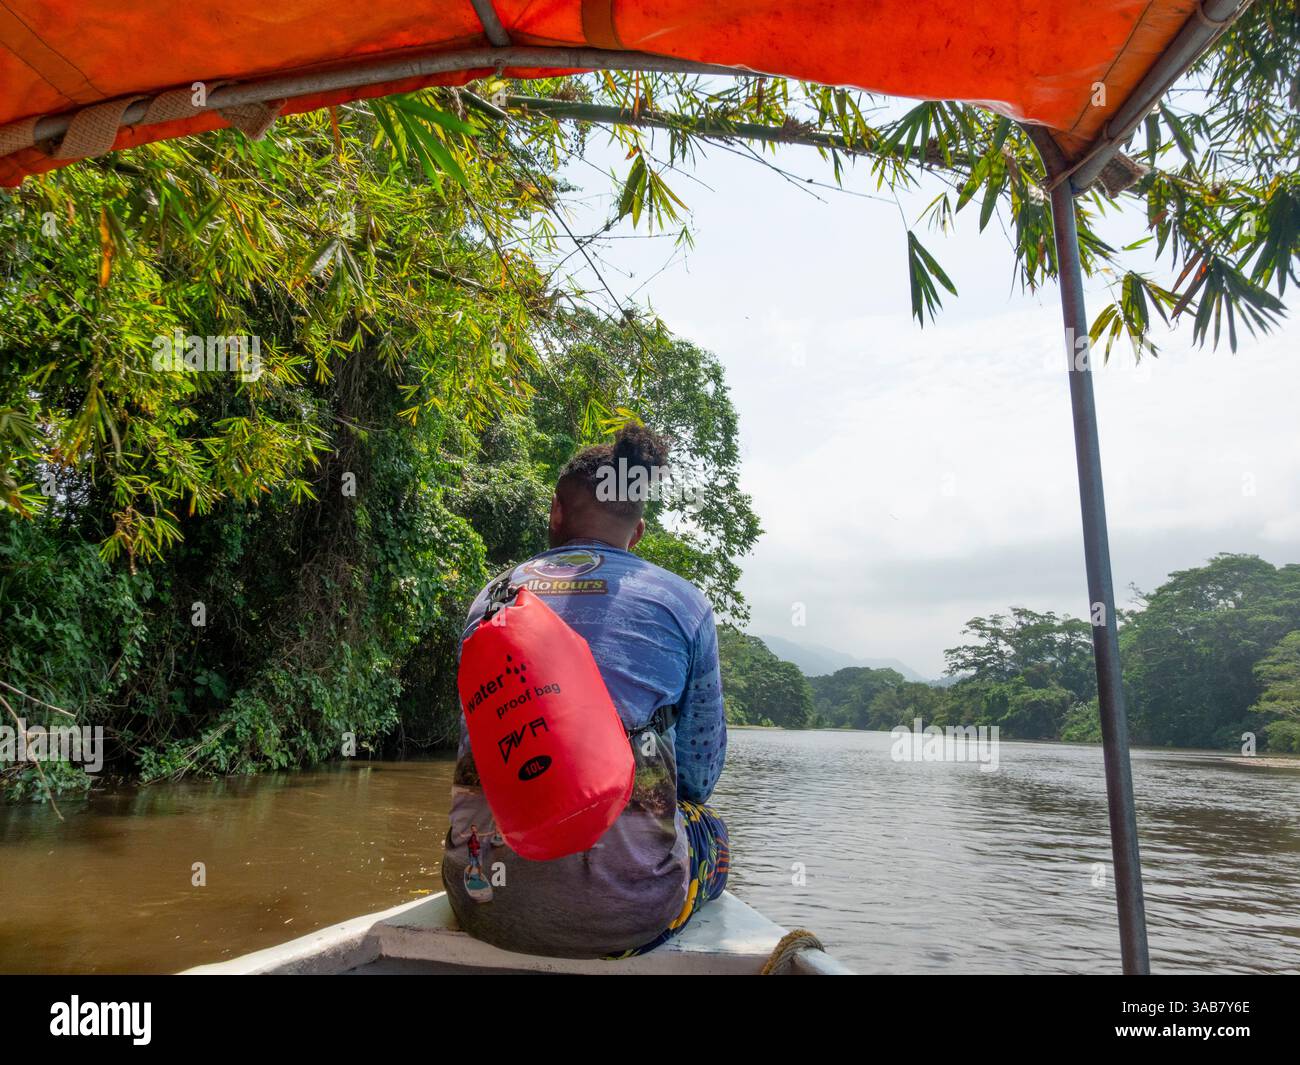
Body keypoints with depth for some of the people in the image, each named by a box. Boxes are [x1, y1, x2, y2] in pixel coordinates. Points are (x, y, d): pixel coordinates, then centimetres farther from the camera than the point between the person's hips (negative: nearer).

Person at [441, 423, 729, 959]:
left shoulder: (492, 597, 9)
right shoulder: (682, 601, 1)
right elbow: (700, 773, 4)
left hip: (480, 900, 4)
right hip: (621, 908, -3)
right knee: (711, 830, 28)